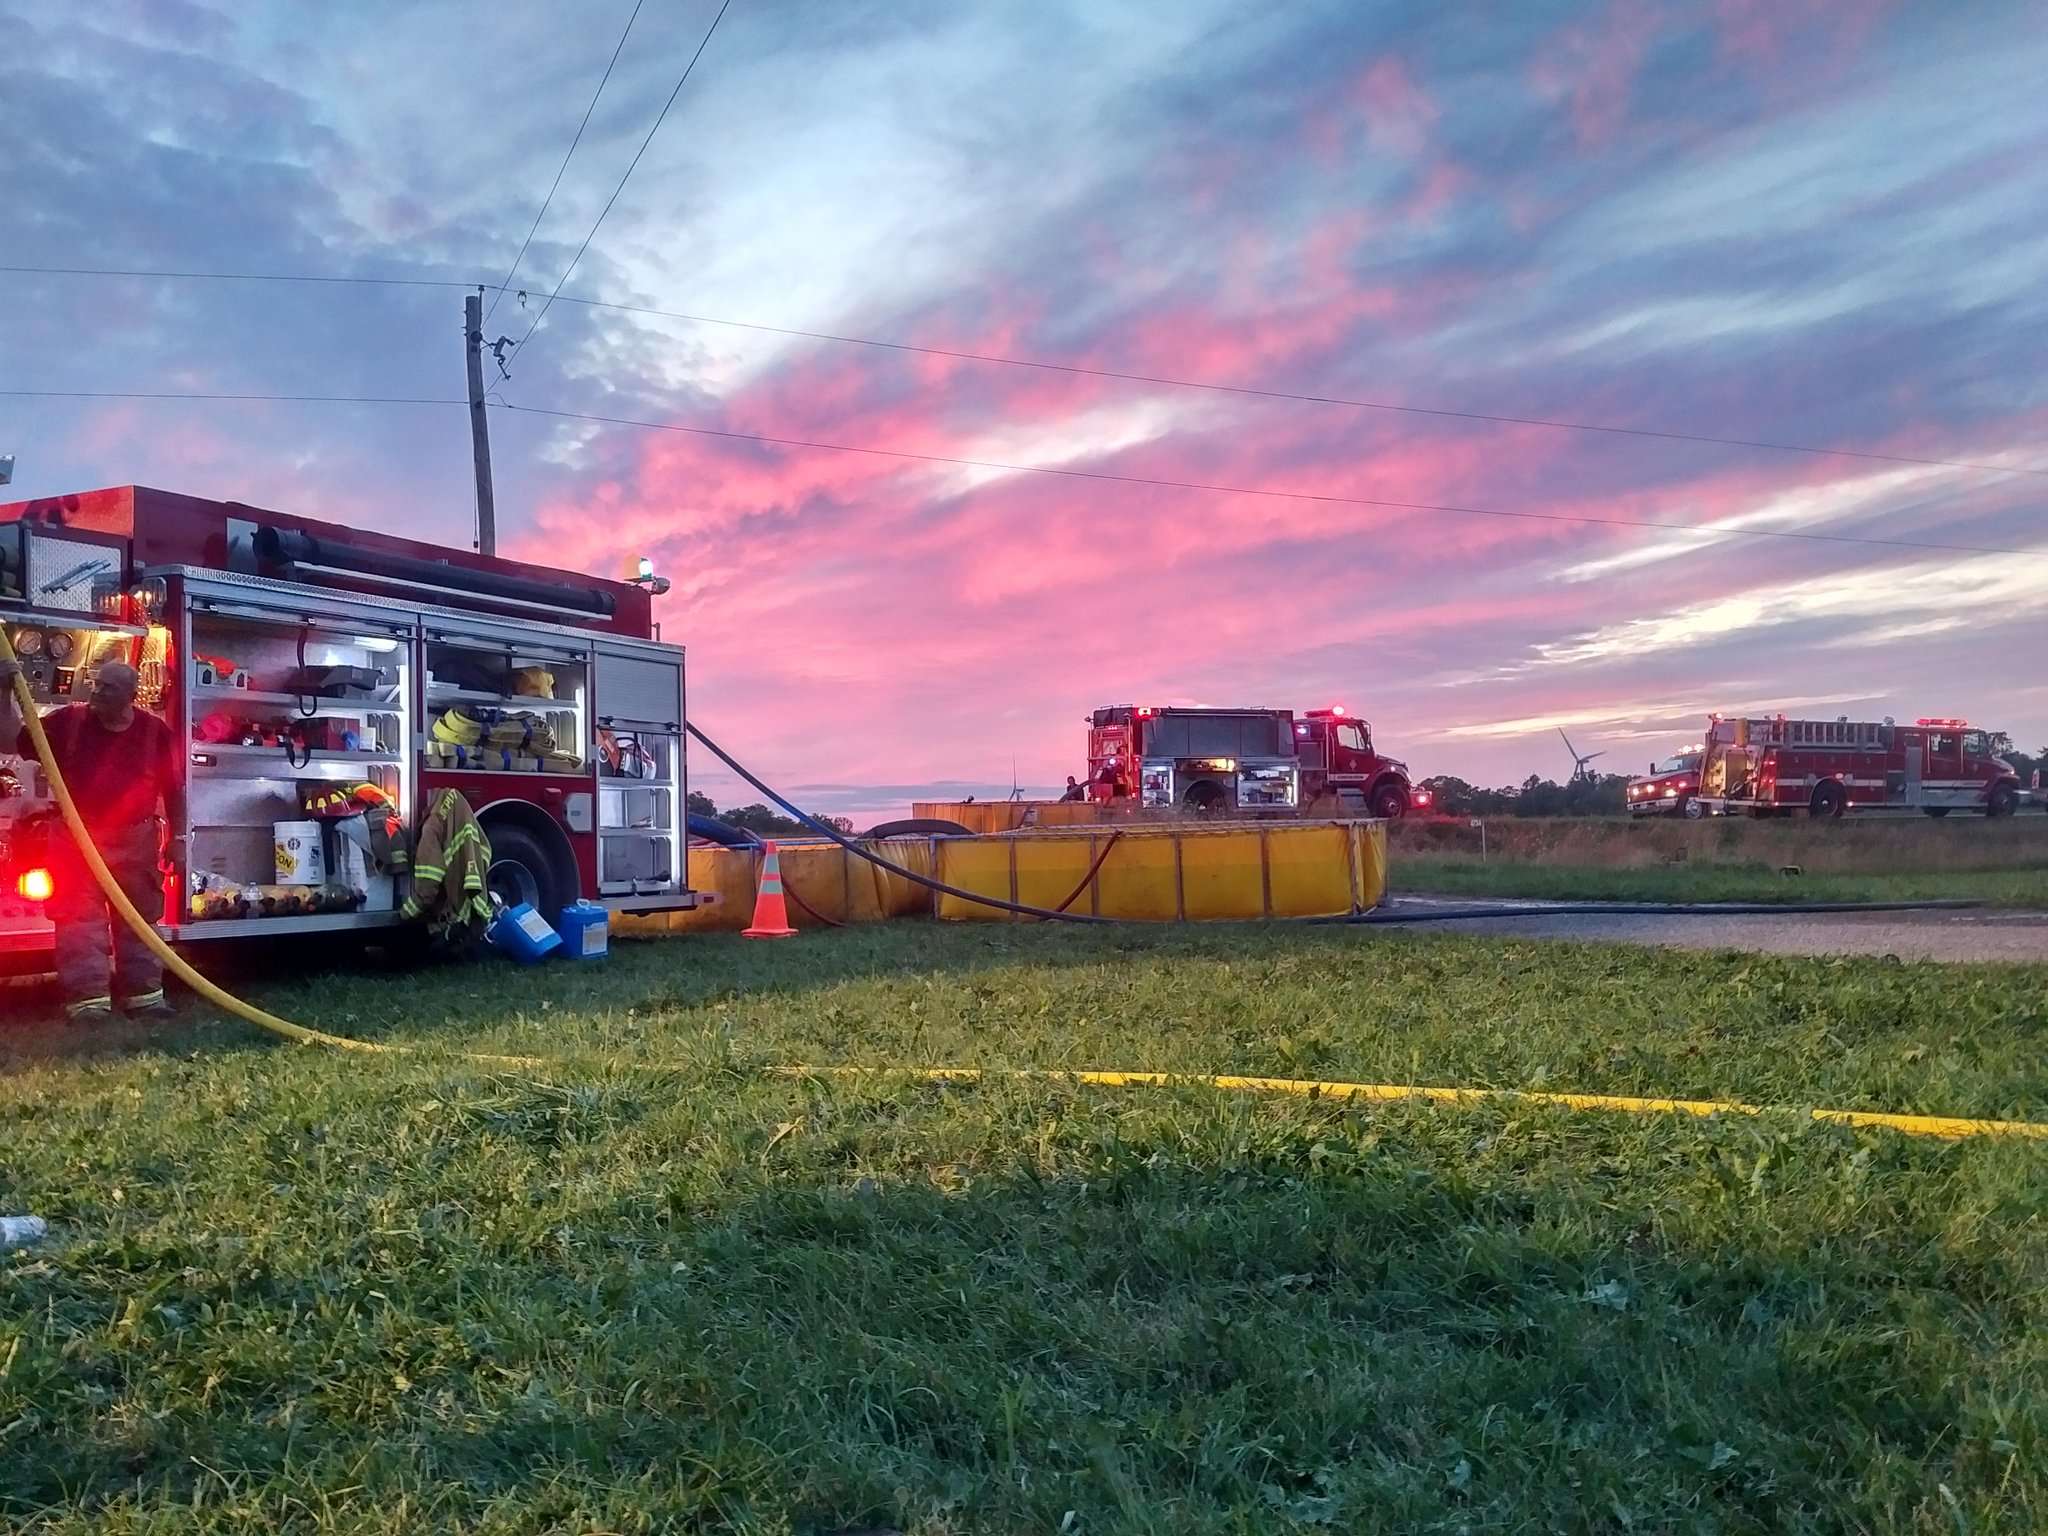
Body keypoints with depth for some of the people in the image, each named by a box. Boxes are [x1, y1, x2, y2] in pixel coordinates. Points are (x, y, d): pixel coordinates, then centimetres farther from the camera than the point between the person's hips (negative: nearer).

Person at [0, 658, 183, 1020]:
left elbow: (173, 789, 3)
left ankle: (143, 994, 14)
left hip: (135, 841, 0)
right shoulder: (68, 721, -1)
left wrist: (178, 838, 1)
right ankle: (88, 998, -3)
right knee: (80, 921, -4)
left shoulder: (156, 732, -2)